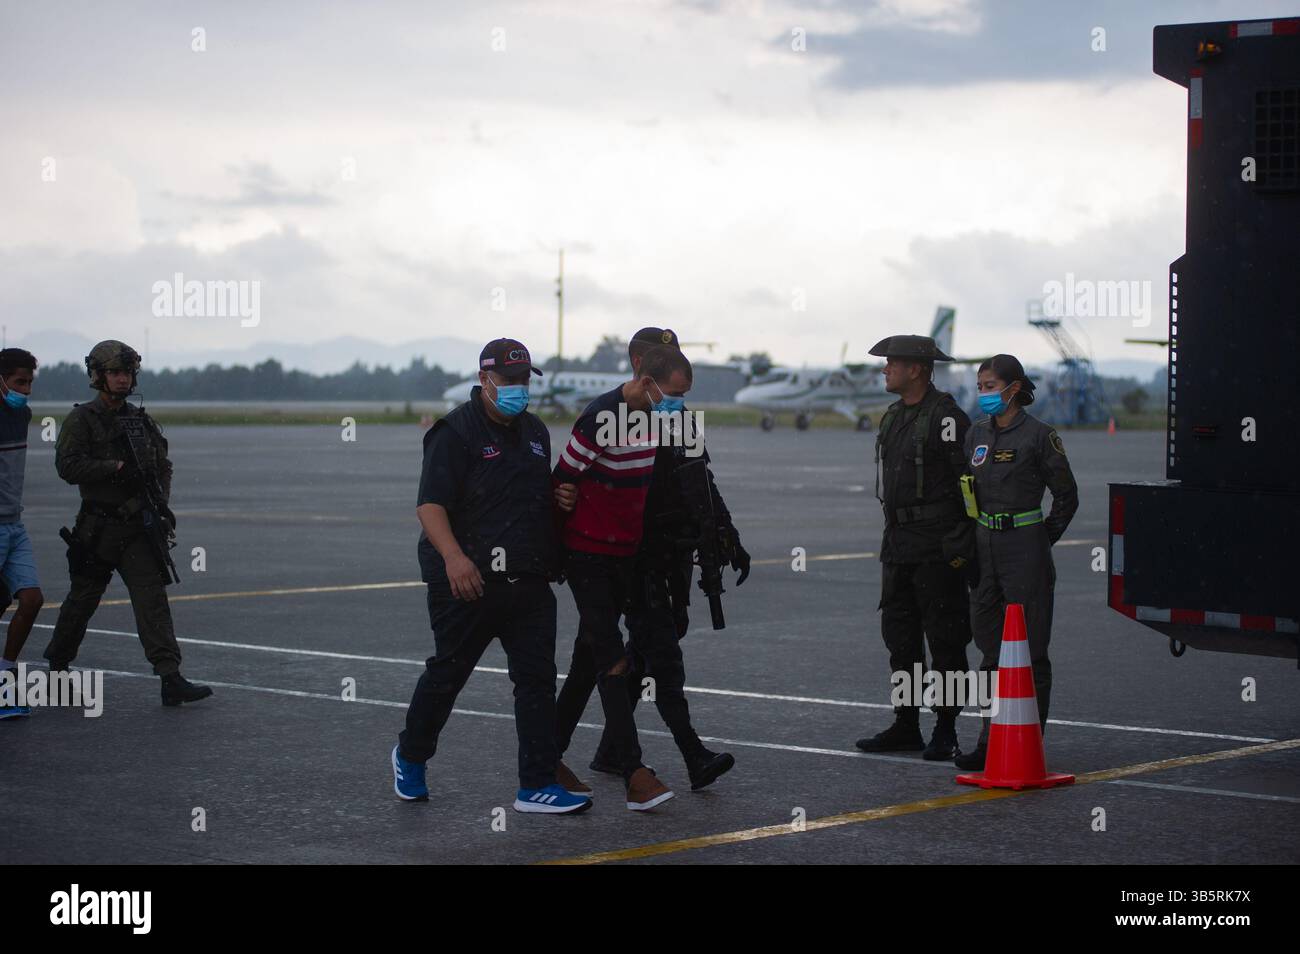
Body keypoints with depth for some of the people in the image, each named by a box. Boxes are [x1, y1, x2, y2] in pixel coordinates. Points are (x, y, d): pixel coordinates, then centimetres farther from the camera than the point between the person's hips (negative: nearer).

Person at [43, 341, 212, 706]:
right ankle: (57, 666, 28)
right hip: (98, 526, -4)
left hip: (139, 526, 4)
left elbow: (163, 466, 17)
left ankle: (171, 679, -13)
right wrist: (118, 467, -23)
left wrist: (162, 504, 0)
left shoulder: (141, 420, 12)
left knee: (153, 597, -7)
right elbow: (68, 466, -17)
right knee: (82, 600, 7)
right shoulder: (81, 420, -4)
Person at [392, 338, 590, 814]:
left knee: (537, 678, 0)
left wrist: (562, 496, 6)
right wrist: (453, 556, -33)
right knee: (447, 673, 6)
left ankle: (537, 785, 3)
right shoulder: (455, 432, -9)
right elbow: (430, 505, -17)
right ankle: (410, 756, 31)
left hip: (528, 580, 6)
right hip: (467, 580, -6)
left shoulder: (535, 432, 16)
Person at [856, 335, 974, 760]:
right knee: (900, 637, 11)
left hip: (937, 549, -9)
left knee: (944, 640, -1)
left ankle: (946, 731, 5)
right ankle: (906, 726, 18)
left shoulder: (947, 418, -13)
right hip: (898, 546, 9)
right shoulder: (894, 416, 15)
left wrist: (960, 544, -17)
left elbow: (968, 482, -15)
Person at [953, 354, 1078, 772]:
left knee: (1029, 651, -1)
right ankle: (991, 741, 14)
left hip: (1024, 550, -6)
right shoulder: (976, 434, 10)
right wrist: (973, 541, 13)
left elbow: (1066, 495, -1)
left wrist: (1044, 539, 0)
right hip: (984, 548, 6)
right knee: (992, 648, 9)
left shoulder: (1038, 435, -8)